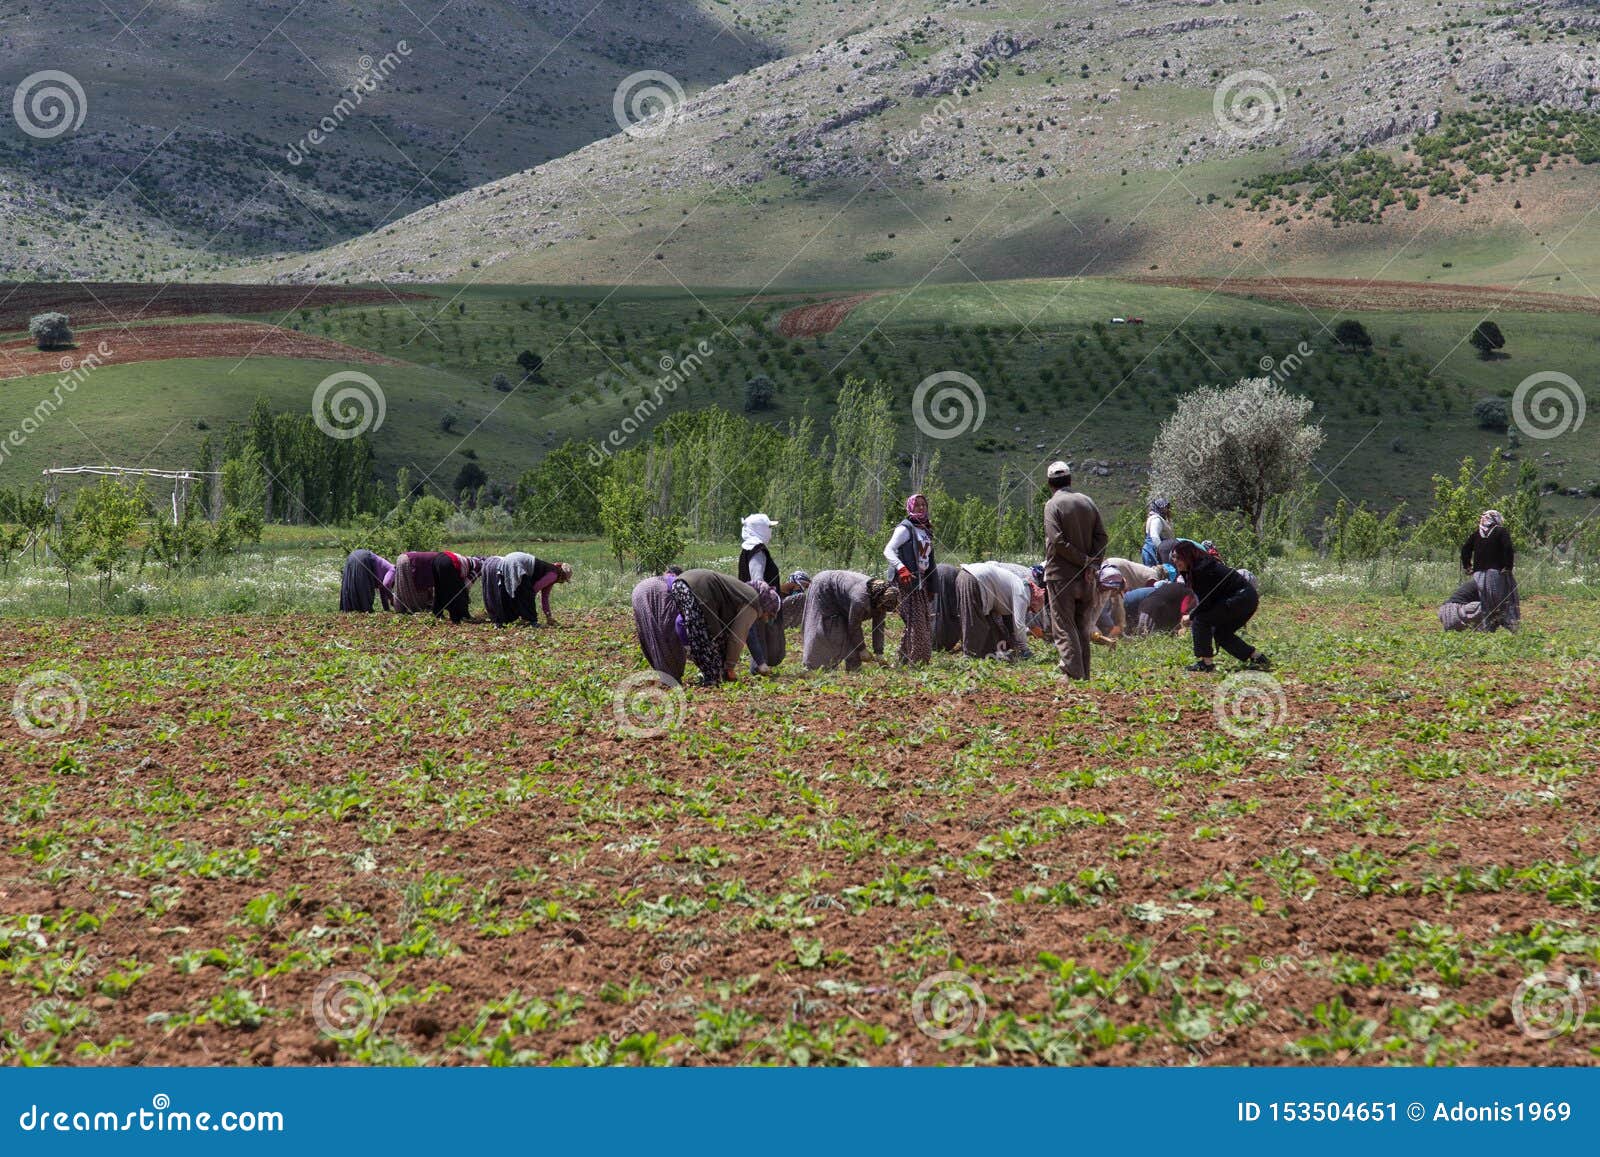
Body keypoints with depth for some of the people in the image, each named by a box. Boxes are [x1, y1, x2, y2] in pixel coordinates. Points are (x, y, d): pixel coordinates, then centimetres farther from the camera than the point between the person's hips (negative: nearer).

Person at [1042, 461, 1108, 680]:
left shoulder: (1053, 505, -8)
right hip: (1086, 579, 6)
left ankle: (1072, 673, -11)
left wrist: (1086, 561, -11)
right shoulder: (1088, 502, 9)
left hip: (1061, 575, -6)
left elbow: (1058, 541, -16)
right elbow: (1101, 536, 4)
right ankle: (1084, 674, 16)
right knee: (1082, 627, 13)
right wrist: (1092, 564, -3)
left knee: (1063, 627, -3)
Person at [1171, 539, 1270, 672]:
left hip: (1241, 599, -10)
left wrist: (1191, 617, -2)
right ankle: (1259, 659, 21)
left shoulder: (1201, 570, -18)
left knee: (1200, 620, -10)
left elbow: (1206, 602, -14)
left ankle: (1205, 662, -6)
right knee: (1221, 633, 19)